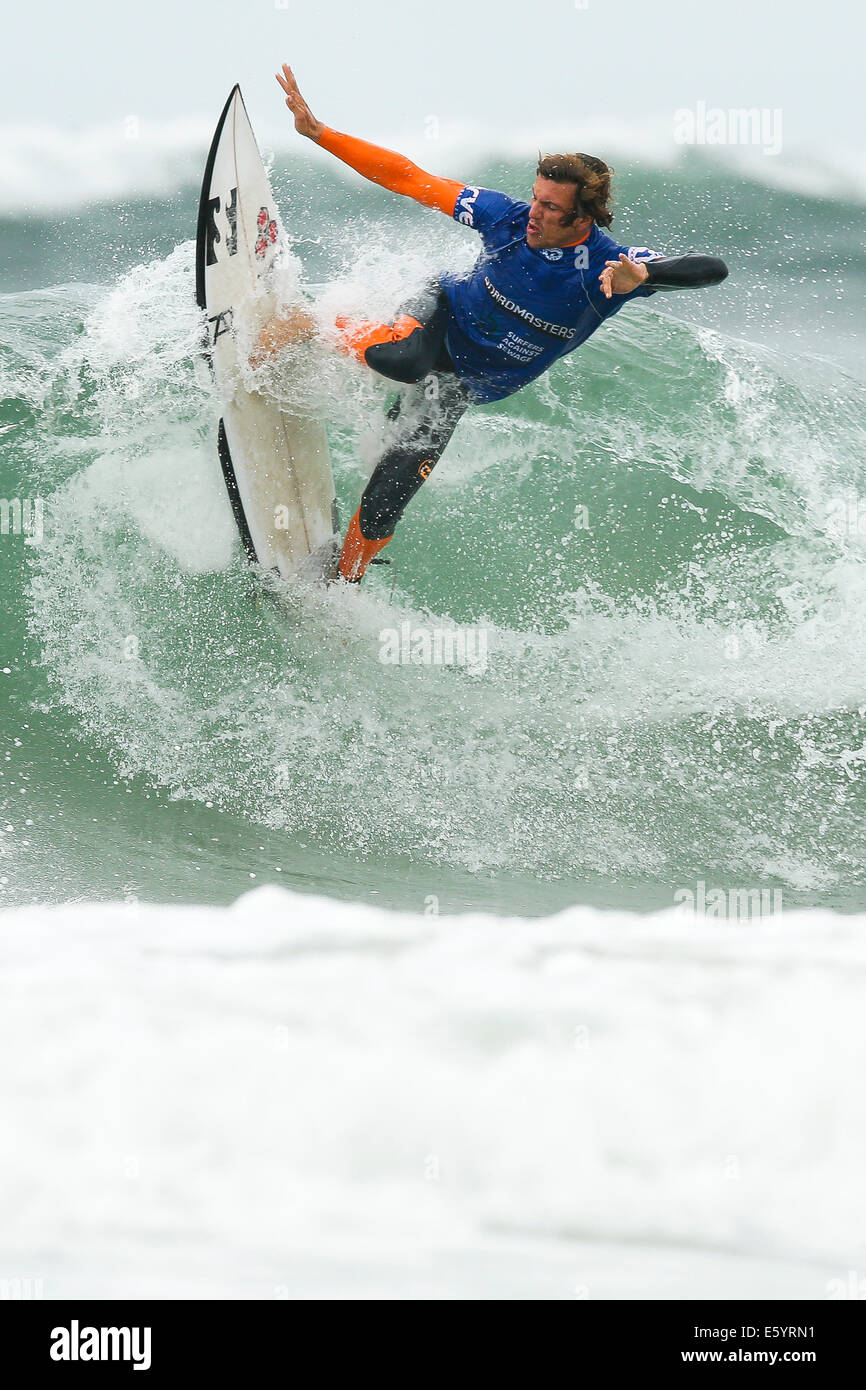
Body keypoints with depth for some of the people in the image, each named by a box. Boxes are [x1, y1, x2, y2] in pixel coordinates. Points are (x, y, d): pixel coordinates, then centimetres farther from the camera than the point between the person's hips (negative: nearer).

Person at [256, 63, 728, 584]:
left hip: (467, 383, 0)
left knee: (387, 498, -10)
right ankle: (307, 330, -10)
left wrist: (641, 276, -62)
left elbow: (711, 268, -42)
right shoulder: (508, 216, -20)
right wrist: (318, 132, -17)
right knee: (403, 360, -40)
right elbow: (407, 177, -13)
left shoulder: (608, 267, -27)